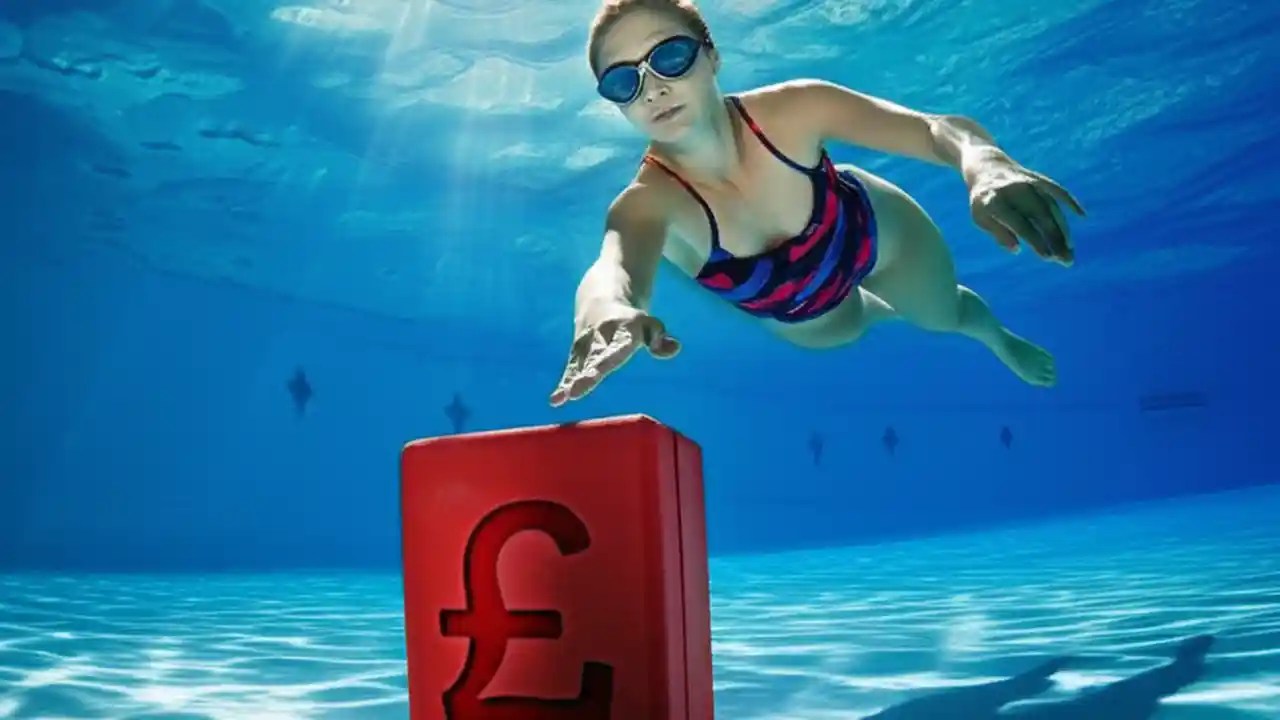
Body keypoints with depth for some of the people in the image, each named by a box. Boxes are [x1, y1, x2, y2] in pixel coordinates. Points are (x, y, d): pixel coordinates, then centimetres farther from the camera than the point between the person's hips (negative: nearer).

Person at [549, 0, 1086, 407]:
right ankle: (883, 306, 71)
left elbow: (942, 129, -42)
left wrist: (983, 164, -67)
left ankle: (999, 337, 64)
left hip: (869, 232, -1)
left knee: (945, 314, 25)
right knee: (847, 328, 32)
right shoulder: (645, 204, -42)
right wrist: (608, 310, -90)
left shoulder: (790, 110, -38)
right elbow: (614, 268, -64)